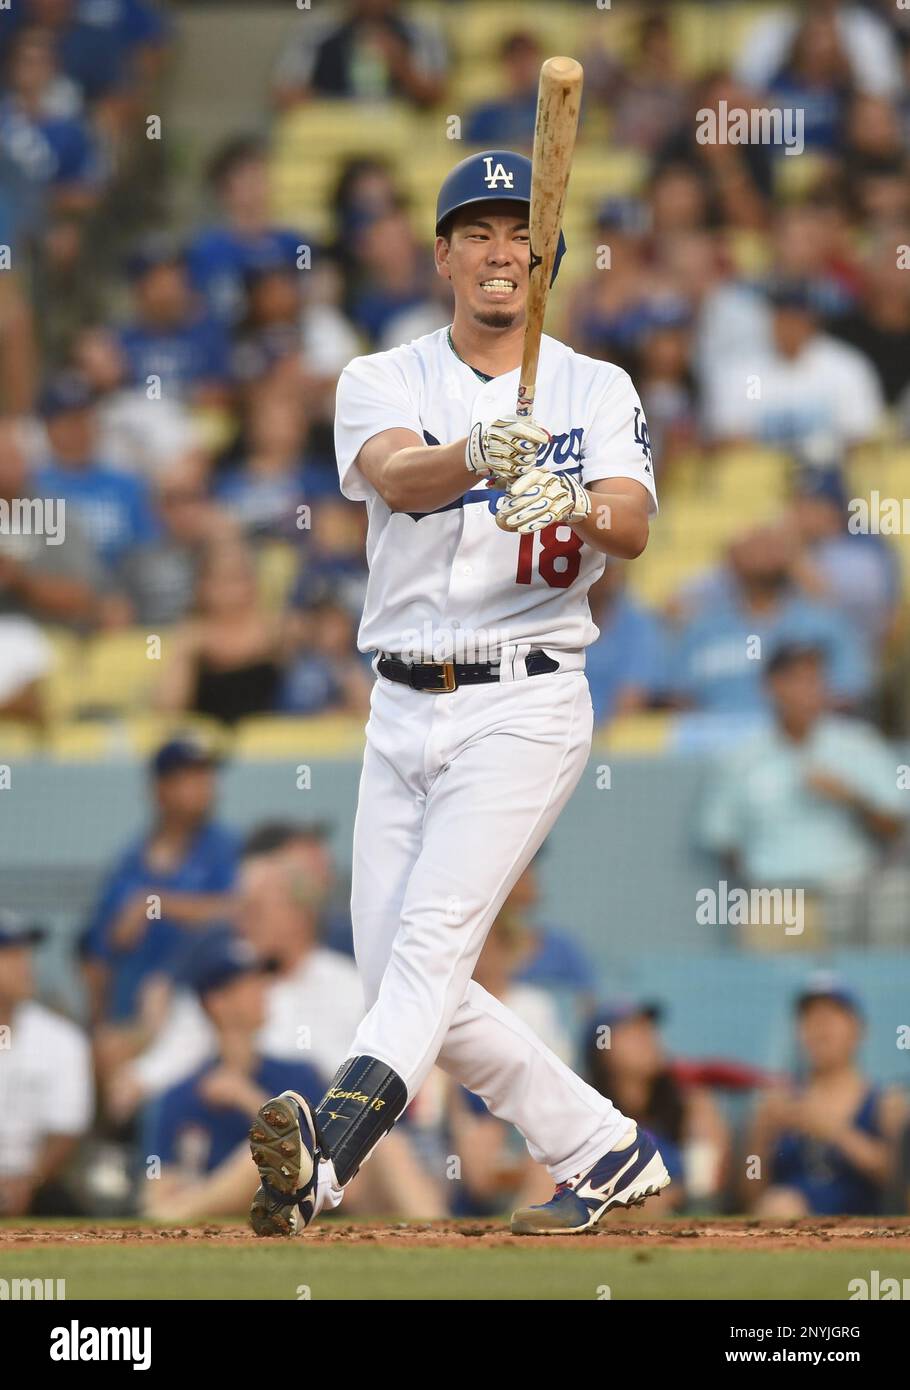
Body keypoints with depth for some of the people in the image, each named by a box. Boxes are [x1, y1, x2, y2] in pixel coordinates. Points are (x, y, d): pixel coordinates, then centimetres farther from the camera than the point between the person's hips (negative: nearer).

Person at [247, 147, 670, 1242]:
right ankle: (603, 1150, 17)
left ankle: (328, 1153, -41)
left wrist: (579, 506, -40)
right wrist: (481, 456, -41)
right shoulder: (382, 382, 5)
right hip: (402, 712, 5)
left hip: (524, 706, -5)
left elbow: (635, 526, -16)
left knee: (433, 940, -21)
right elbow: (398, 476, -18)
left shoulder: (596, 390, 2)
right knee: (395, 977, 4)